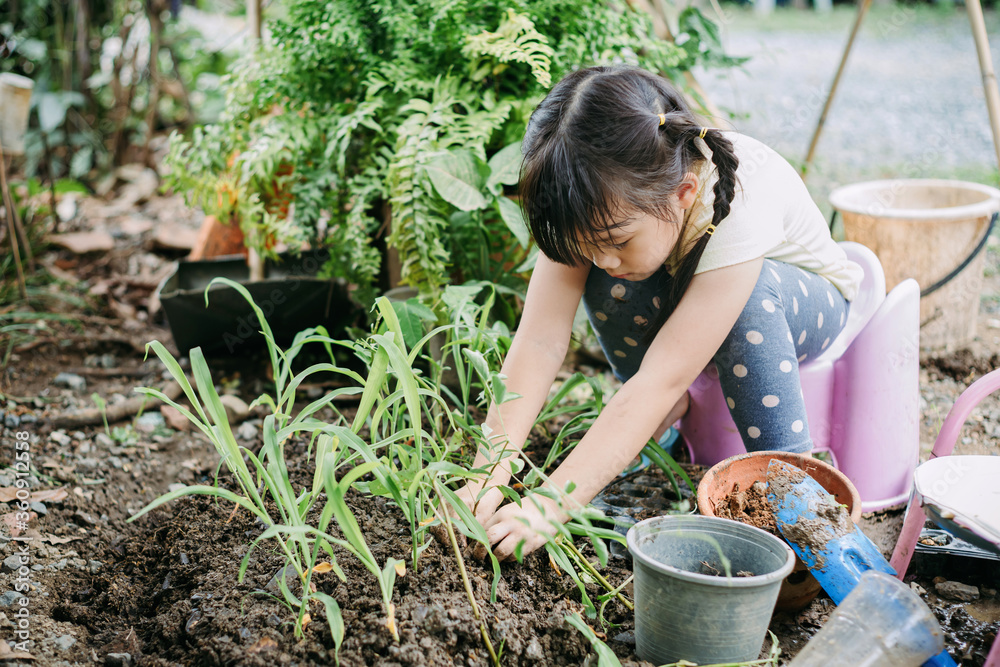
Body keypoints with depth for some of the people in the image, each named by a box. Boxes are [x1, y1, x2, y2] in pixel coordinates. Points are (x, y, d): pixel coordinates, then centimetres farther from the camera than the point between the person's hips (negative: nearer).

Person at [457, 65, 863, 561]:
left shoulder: (739, 208, -41)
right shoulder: (599, 203, -29)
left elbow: (662, 380, -44)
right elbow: (539, 340, -32)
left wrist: (551, 506, -48)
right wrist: (488, 472, -43)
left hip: (804, 302, -4)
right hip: (682, 296, 4)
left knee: (752, 293, -39)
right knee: (612, 290, -29)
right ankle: (665, 413, -2)